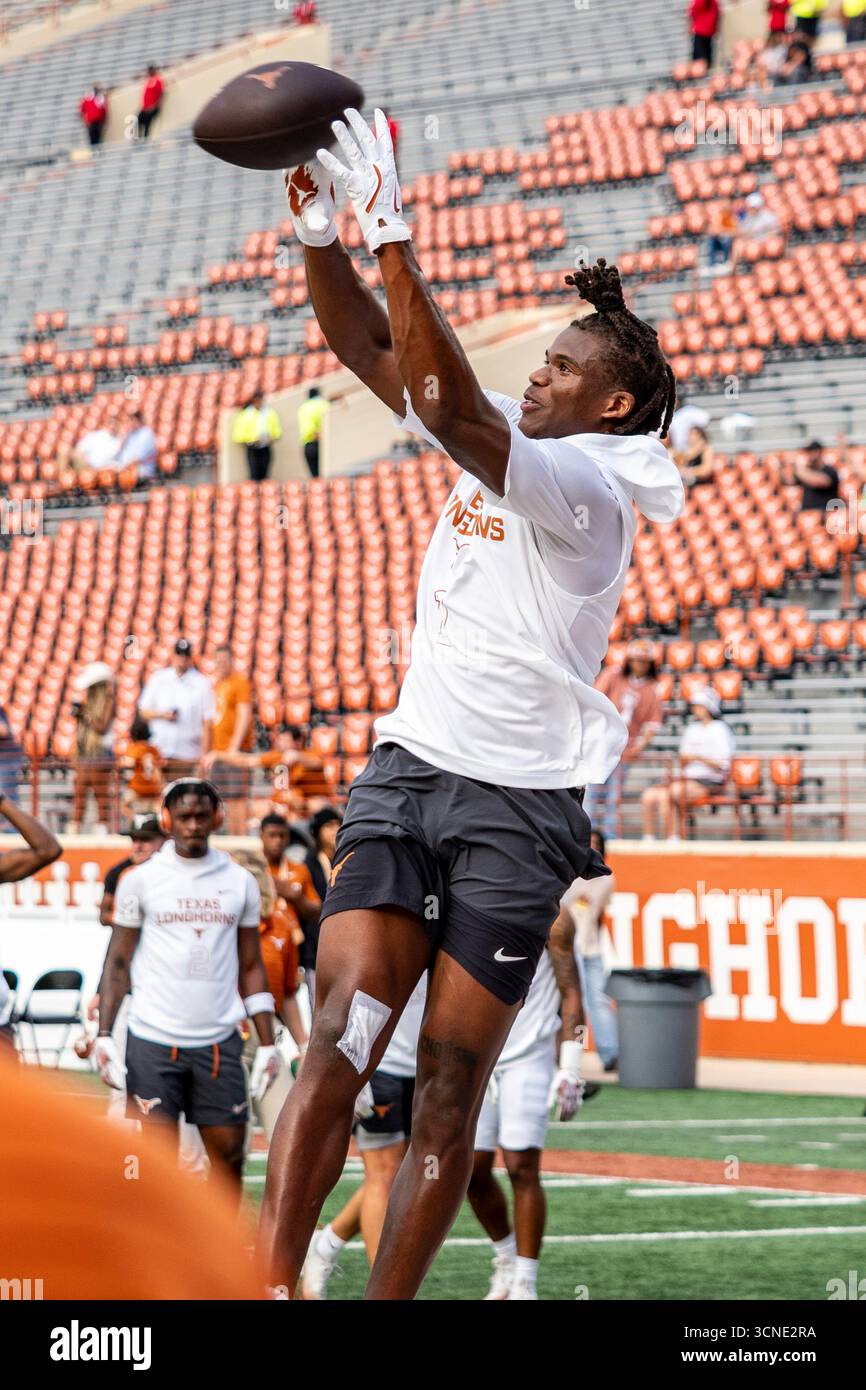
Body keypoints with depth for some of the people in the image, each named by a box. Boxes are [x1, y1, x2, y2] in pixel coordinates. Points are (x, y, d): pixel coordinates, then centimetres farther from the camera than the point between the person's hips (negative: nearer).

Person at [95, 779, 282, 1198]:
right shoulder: (141, 880, 3)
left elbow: (251, 967, 13)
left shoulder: (240, 882, 10)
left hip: (219, 1041, 2)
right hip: (152, 1039, -2)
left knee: (229, 1153, 1)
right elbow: (117, 962, 6)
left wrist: (267, 1044, 7)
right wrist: (104, 1035, -4)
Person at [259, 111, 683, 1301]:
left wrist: (390, 236, -30)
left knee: (450, 1085, -5)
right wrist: (321, 233, -8)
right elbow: (370, 350, 9)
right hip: (408, 766, 6)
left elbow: (449, 407, -27)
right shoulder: (507, 443, 12)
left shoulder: (583, 481, -11)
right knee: (340, 1036, -12)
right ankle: (269, 1287, -20)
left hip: (520, 801, -6)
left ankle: (389, 1302, -1)